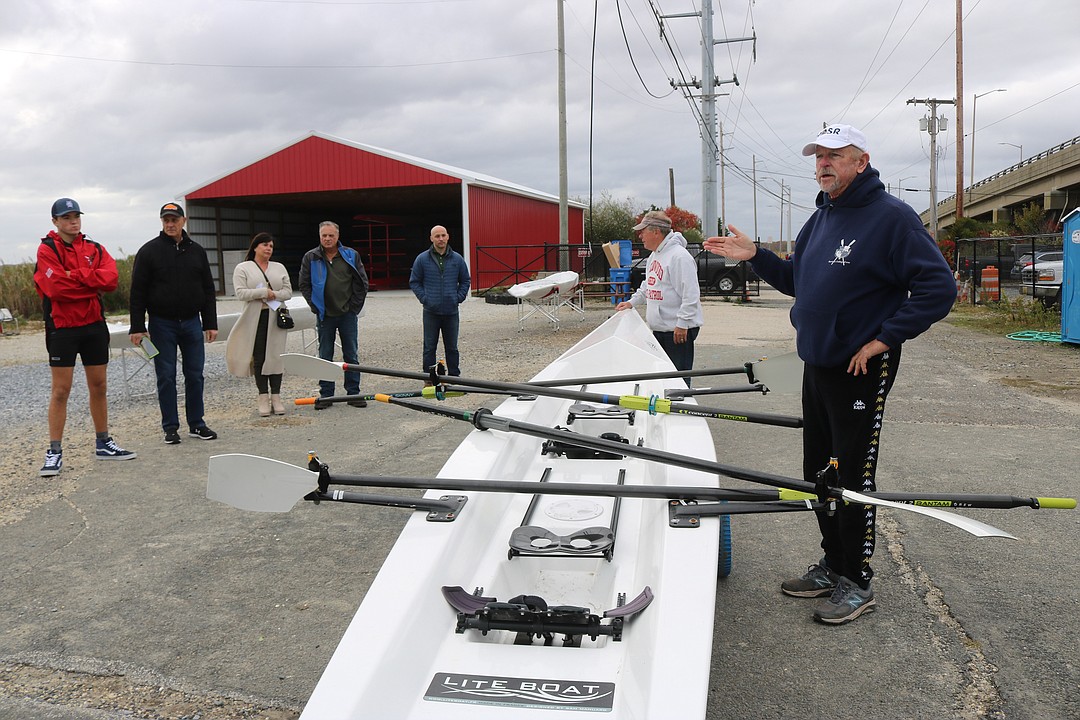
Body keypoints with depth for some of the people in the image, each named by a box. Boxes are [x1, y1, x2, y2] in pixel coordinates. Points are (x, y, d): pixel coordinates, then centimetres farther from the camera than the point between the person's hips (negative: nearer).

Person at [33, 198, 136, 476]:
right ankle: (54, 452, 5)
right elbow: (56, 287, -18)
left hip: (94, 325, 5)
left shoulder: (94, 249, 9)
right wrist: (92, 282, -10)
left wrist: (75, 275, -15)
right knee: (60, 390, -2)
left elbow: (112, 278, -9)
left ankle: (104, 444, 23)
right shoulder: (47, 249, -4)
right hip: (62, 328, -4)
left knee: (98, 387, 11)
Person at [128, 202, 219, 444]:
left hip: (192, 322, 3)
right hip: (162, 324, -3)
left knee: (195, 375, 5)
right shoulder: (149, 251, -2)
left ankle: (196, 424, 15)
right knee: (166, 377, 2)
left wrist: (211, 323, 5)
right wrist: (137, 327, -9)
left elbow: (208, 290, 10)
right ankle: (170, 427, 10)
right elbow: (138, 292, -4)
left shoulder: (196, 251, 7)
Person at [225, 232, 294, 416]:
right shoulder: (243, 268, 3)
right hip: (255, 318, -3)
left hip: (276, 318, 3)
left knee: (276, 356, 1)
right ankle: (263, 398, 4)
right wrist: (265, 292, -13)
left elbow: (288, 291, 9)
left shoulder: (279, 268, 14)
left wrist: (274, 295, -10)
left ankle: (276, 396, 7)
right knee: (259, 358, -1)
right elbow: (240, 293, -9)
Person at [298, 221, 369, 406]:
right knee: (325, 357, 6)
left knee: (351, 356, 4)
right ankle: (325, 394, 13)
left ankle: (353, 393, 11)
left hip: (348, 314, 0)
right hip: (324, 316, 0)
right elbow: (304, 285, 6)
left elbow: (362, 283, 5)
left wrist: (354, 306, -1)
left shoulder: (351, 256, 2)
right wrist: (316, 306, -2)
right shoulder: (311, 257, 2)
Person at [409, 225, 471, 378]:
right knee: (429, 348, 4)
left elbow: (465, 280, 14)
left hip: (451, 312, 1)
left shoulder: (457, 259, 4)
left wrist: (459, 297, 2)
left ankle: (455, 377, 21)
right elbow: (414, 282, 6)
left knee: (452, 347, 11)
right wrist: (424, 298, -4)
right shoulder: (422, 259, -1)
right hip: (431, 312, -1)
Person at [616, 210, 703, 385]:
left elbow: (690, 294, -21)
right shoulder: (654, 256, 14)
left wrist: (682, 324, -22)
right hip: (659, 328, 10)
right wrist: (632, 302, 17)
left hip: (678, 330, -10)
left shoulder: (679, 256, -17)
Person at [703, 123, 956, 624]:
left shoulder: (890, 216, -13)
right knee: (818, 472, 16)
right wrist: (755, 256, 9)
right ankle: (833, 564, 31)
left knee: (852, 478, -1)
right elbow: (796, 280, 23)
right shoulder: (821, 218, 13)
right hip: (817, 364, 9)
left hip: (861, 371, -8)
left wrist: (884, 339, -18)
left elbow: (939, 288, -18)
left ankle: (857, 583, 13)